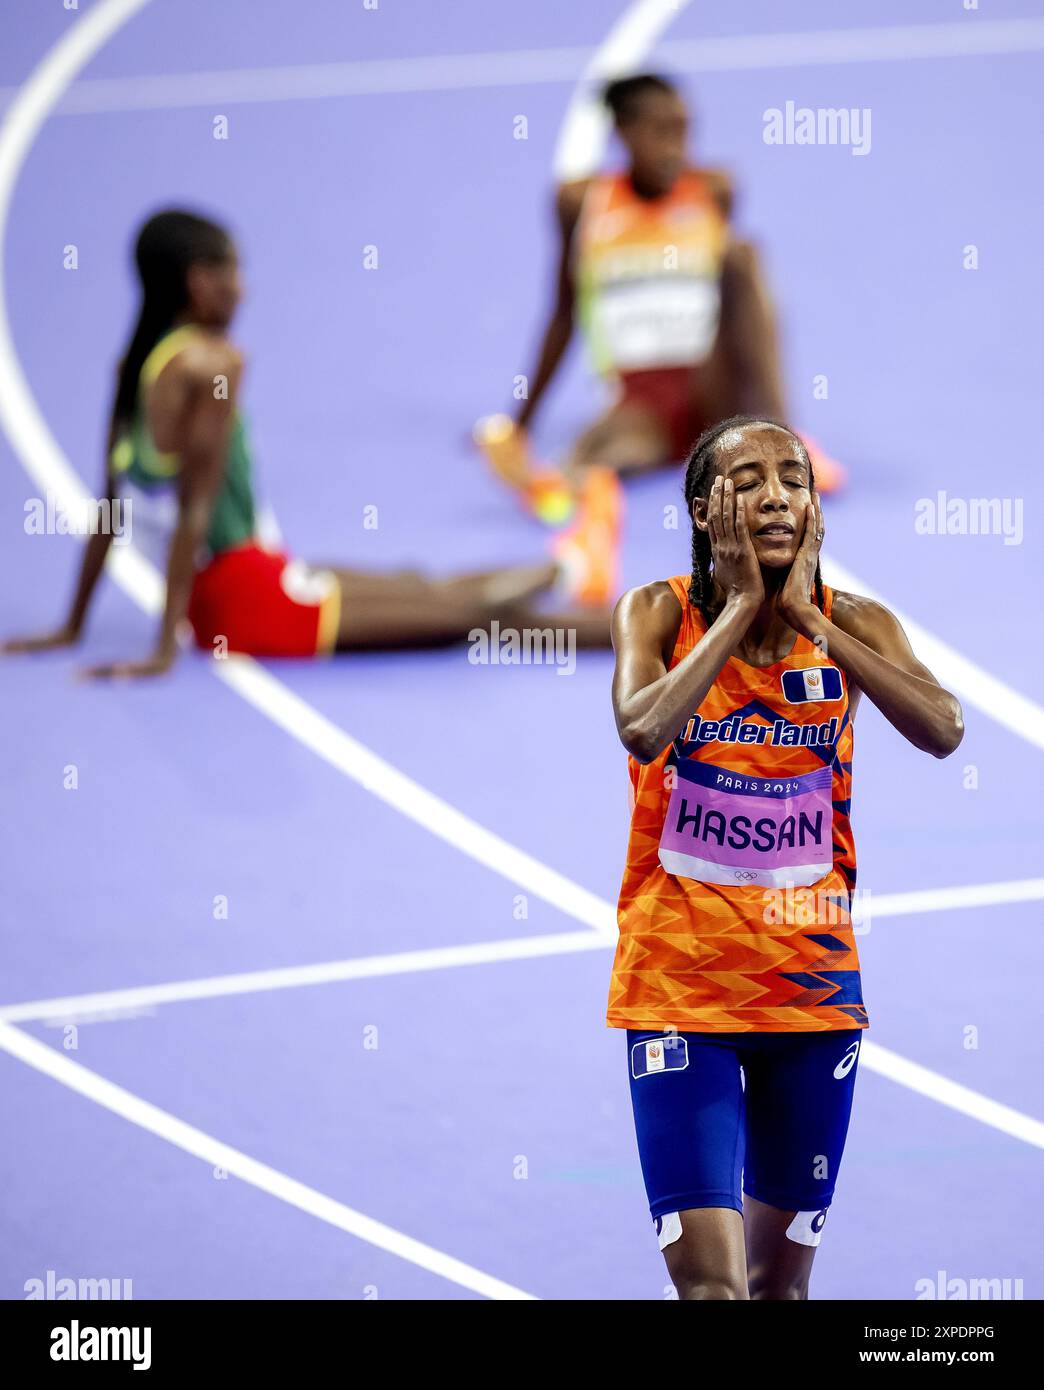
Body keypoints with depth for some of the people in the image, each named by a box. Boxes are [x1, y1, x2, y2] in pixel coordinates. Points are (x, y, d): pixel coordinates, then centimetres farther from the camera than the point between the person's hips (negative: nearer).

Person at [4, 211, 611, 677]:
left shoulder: (138, 363, 7)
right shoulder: (212, 362, -18)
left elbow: (113, 504, 13)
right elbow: (194, 509, -19)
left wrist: (74, 627, 17)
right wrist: (167, 650, -20)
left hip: (217, 599, 9)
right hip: (253, 603, -9)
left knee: (414, 586, 23)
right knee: (462, 606, 1)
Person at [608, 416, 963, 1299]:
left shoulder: (854, 624, 0)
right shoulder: (659, 613, -5)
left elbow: (941, 729, -19)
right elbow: (642, 728, -26)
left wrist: (804, 611, -16)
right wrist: (741, 607, -17)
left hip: (813, 983, 3)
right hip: (680, 983, -3)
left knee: (782, 1276, 12)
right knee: (710, 1280, -14)